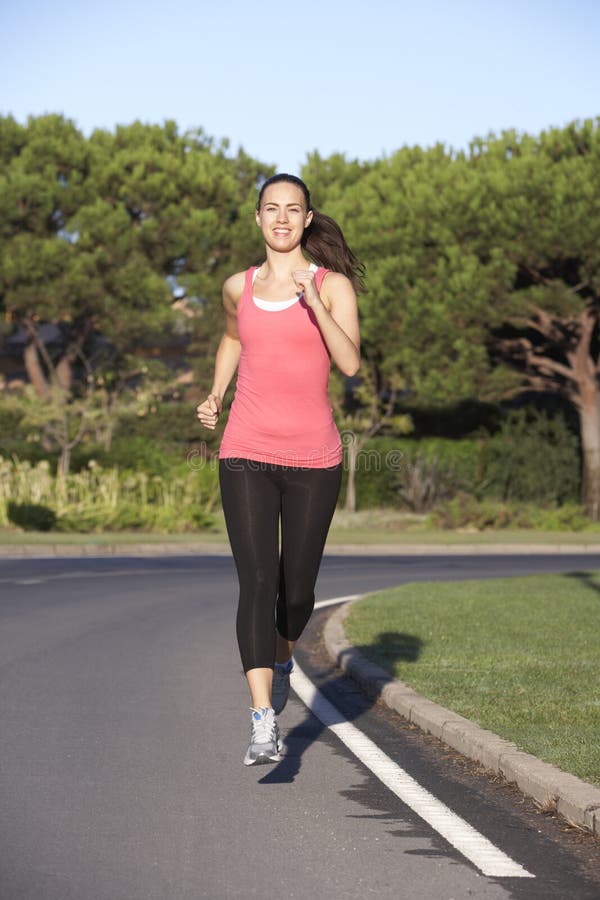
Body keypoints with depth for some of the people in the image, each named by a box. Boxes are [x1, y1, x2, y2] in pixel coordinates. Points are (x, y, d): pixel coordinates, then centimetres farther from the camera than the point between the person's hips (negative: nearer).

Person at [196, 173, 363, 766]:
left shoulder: (333, 285, 0)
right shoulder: (238, 288, 8)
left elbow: (350, 364, -13)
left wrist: (313, 302, -22)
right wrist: (214, 396, 15)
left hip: (313, 458, -1)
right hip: (246, 456, 1)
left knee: (296, 588, 10)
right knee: (256, 583, -14)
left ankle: (282, 657, 45)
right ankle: (263, 723, -18)